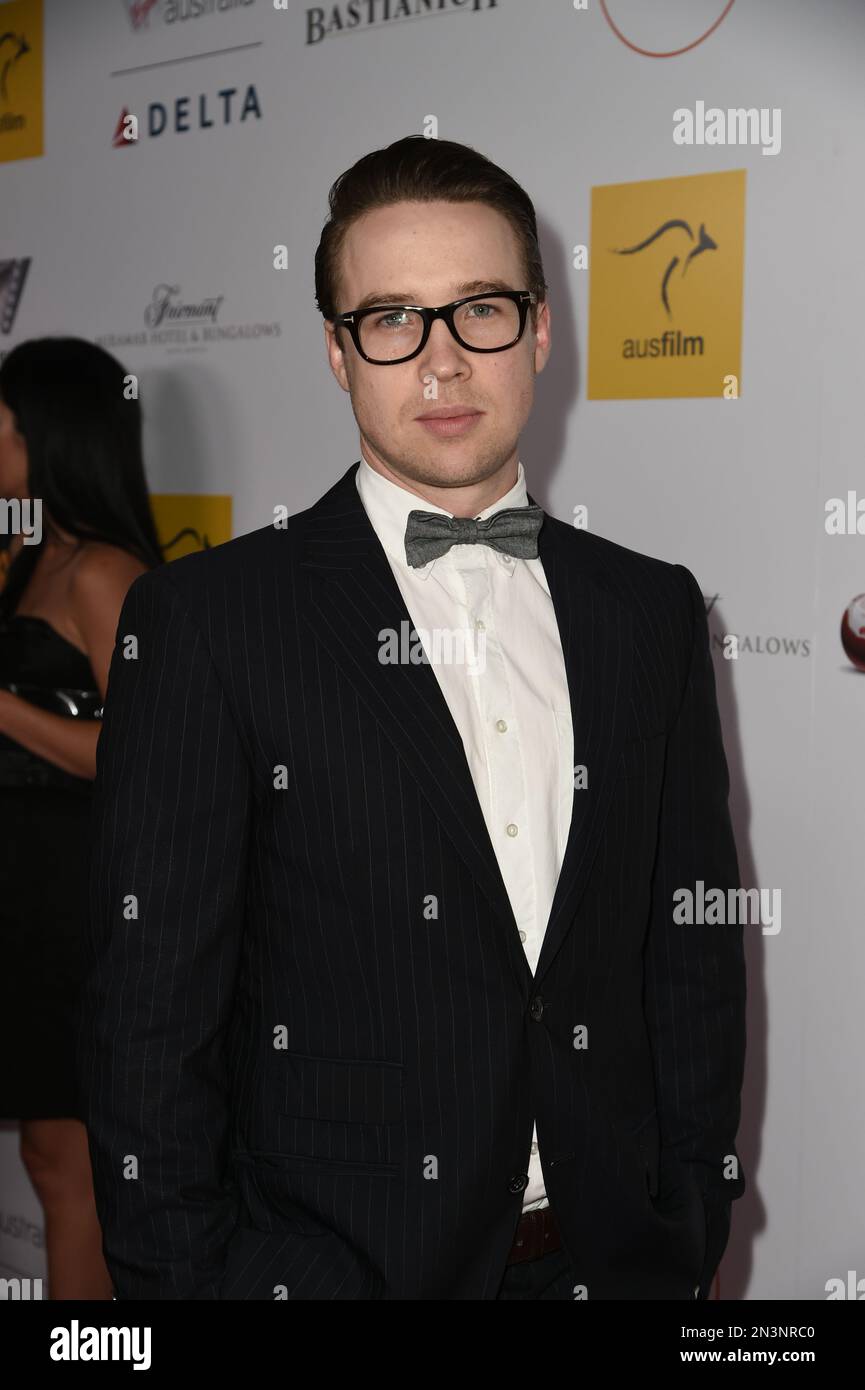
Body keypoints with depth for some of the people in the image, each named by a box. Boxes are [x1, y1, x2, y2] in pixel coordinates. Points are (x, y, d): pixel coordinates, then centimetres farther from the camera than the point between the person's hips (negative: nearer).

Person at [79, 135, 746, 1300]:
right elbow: (151, 1016, -9)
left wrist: (696, 1239, 4)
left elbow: (694, 957, 7)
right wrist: (183, 1273, -10)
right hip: (337, 1258, -3)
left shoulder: (652, 611, 3)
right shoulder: (205, 622, -9)